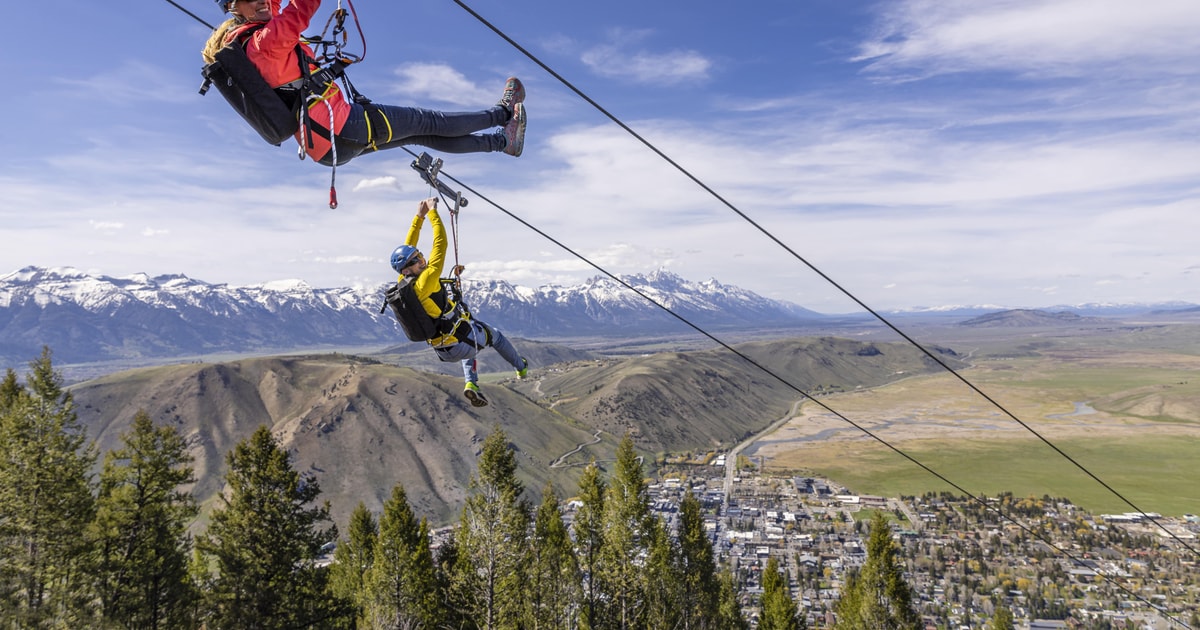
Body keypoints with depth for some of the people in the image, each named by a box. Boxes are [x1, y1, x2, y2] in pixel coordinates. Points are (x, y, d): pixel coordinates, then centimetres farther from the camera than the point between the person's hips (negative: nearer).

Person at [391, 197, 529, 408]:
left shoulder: (403, 284, -5)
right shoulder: (425, 282, -27)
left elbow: (408, 248, 7)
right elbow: (440, 244, -24)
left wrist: (419, 216, 7)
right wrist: (432, 212, -14)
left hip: (442, 351, 7)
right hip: (460, 343, -7)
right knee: (495, 335, 24)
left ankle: (471, 384, 21)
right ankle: (521, 367, 48)